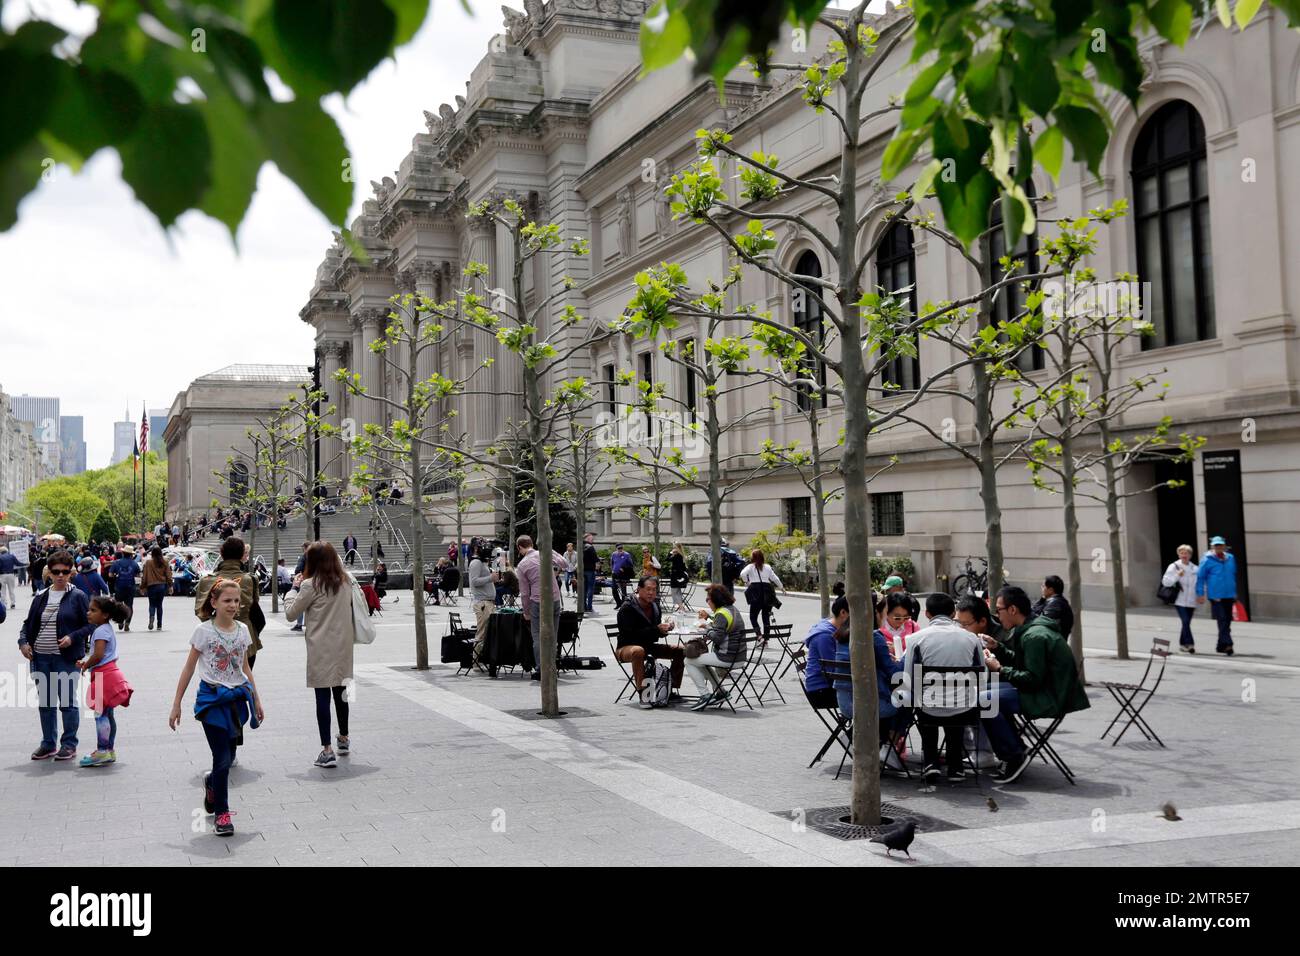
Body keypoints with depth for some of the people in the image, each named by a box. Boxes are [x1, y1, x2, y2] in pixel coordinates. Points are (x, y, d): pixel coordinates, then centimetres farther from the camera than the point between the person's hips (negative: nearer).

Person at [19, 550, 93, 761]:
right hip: (40, 658, 5)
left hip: (66, 658, -5)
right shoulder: (41, 597, 11)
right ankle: (48, 744, 22)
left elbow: (90, 624, -3)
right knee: (45, 703, 11)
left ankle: (69, 745, 8)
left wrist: (73, 637, -17)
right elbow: (28, 623, 17)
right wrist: (23, 641, 1)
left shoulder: (77, 597, -3)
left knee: (67, 702, -1)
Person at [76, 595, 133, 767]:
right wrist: (86, 663, 13)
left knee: (101, 714, -7)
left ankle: (102, 751, -5)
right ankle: (110, 750, 20)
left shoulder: (101, 631, -15)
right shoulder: (108, 629, 17)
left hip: (104, 675, -11)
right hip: (109, 673, 11)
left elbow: (98, 655, -24)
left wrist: (85, 666, -8)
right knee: (107, 714, 14)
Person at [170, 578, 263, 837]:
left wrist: (256, 700, 14)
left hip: (237, 697, 4)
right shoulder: (204, 630, -7)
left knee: (228, 757, 8)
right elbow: (189, 668, -2)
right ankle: (222, 813, 7)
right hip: (212, 698, -4)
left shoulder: (242, 631, 5)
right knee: (223, 759, -5)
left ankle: (211, 782, 41)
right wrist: (176, 704, -2)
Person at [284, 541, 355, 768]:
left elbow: (290, 613, -4)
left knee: (322, 696, -2)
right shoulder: (346, 581, 3)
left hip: (321, 648, -5)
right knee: (340, 692, 20)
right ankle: (343, 739, 34)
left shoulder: (311, 585, -12)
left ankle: (327, 751, -4)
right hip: (343, 646, 5)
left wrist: (295, 588, 8)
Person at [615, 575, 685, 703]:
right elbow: (631, 634, -26)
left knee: (680, 651, 0)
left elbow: (657, 635, 16)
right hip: (626, 648, -8)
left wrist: (664, 628, -8)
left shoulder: (654, 606, 8)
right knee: (638, 651, -42)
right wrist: (656, 629, -29)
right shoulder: (628, 608, -16)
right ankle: (642, 693, -38)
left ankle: (674, 690, 5)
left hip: (648, 646, 8)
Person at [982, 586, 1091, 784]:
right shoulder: (1028, 630, 12)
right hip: (1045, 690, 11)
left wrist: (1000, 669, -17)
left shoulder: (1034, 636, -21)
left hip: (1052, 699, -11)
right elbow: (1019, 662, 21)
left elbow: (1032, 680, -23)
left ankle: (1015, 757, -12)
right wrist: (997, 647, 8)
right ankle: (1015, 748, 16)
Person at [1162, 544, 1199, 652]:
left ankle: (1182, 644, 22)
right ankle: (1189, 644, -16)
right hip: (1180, 601, -4)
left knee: (1186, 623, 10)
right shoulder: (1174, 567, -1)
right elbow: (1165, 582, -7)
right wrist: (1177, 575, -17)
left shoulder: (1195, 569, 11)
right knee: (1185, 621, -16)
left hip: (1191, 602, 4)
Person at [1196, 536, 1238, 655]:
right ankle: (1227, 644, -15)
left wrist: (1234, 593, 21)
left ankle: (1221, 646, 21)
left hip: (1229, 596, 5)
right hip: (1215, 596, -5)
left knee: (1227, 621, 10)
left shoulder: (1230, 558, 9)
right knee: (1222, 620, -12)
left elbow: (1234, 576, 20)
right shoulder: (1207, 560, -5)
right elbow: (1200, 577, -1)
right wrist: (1200, 594, -6)